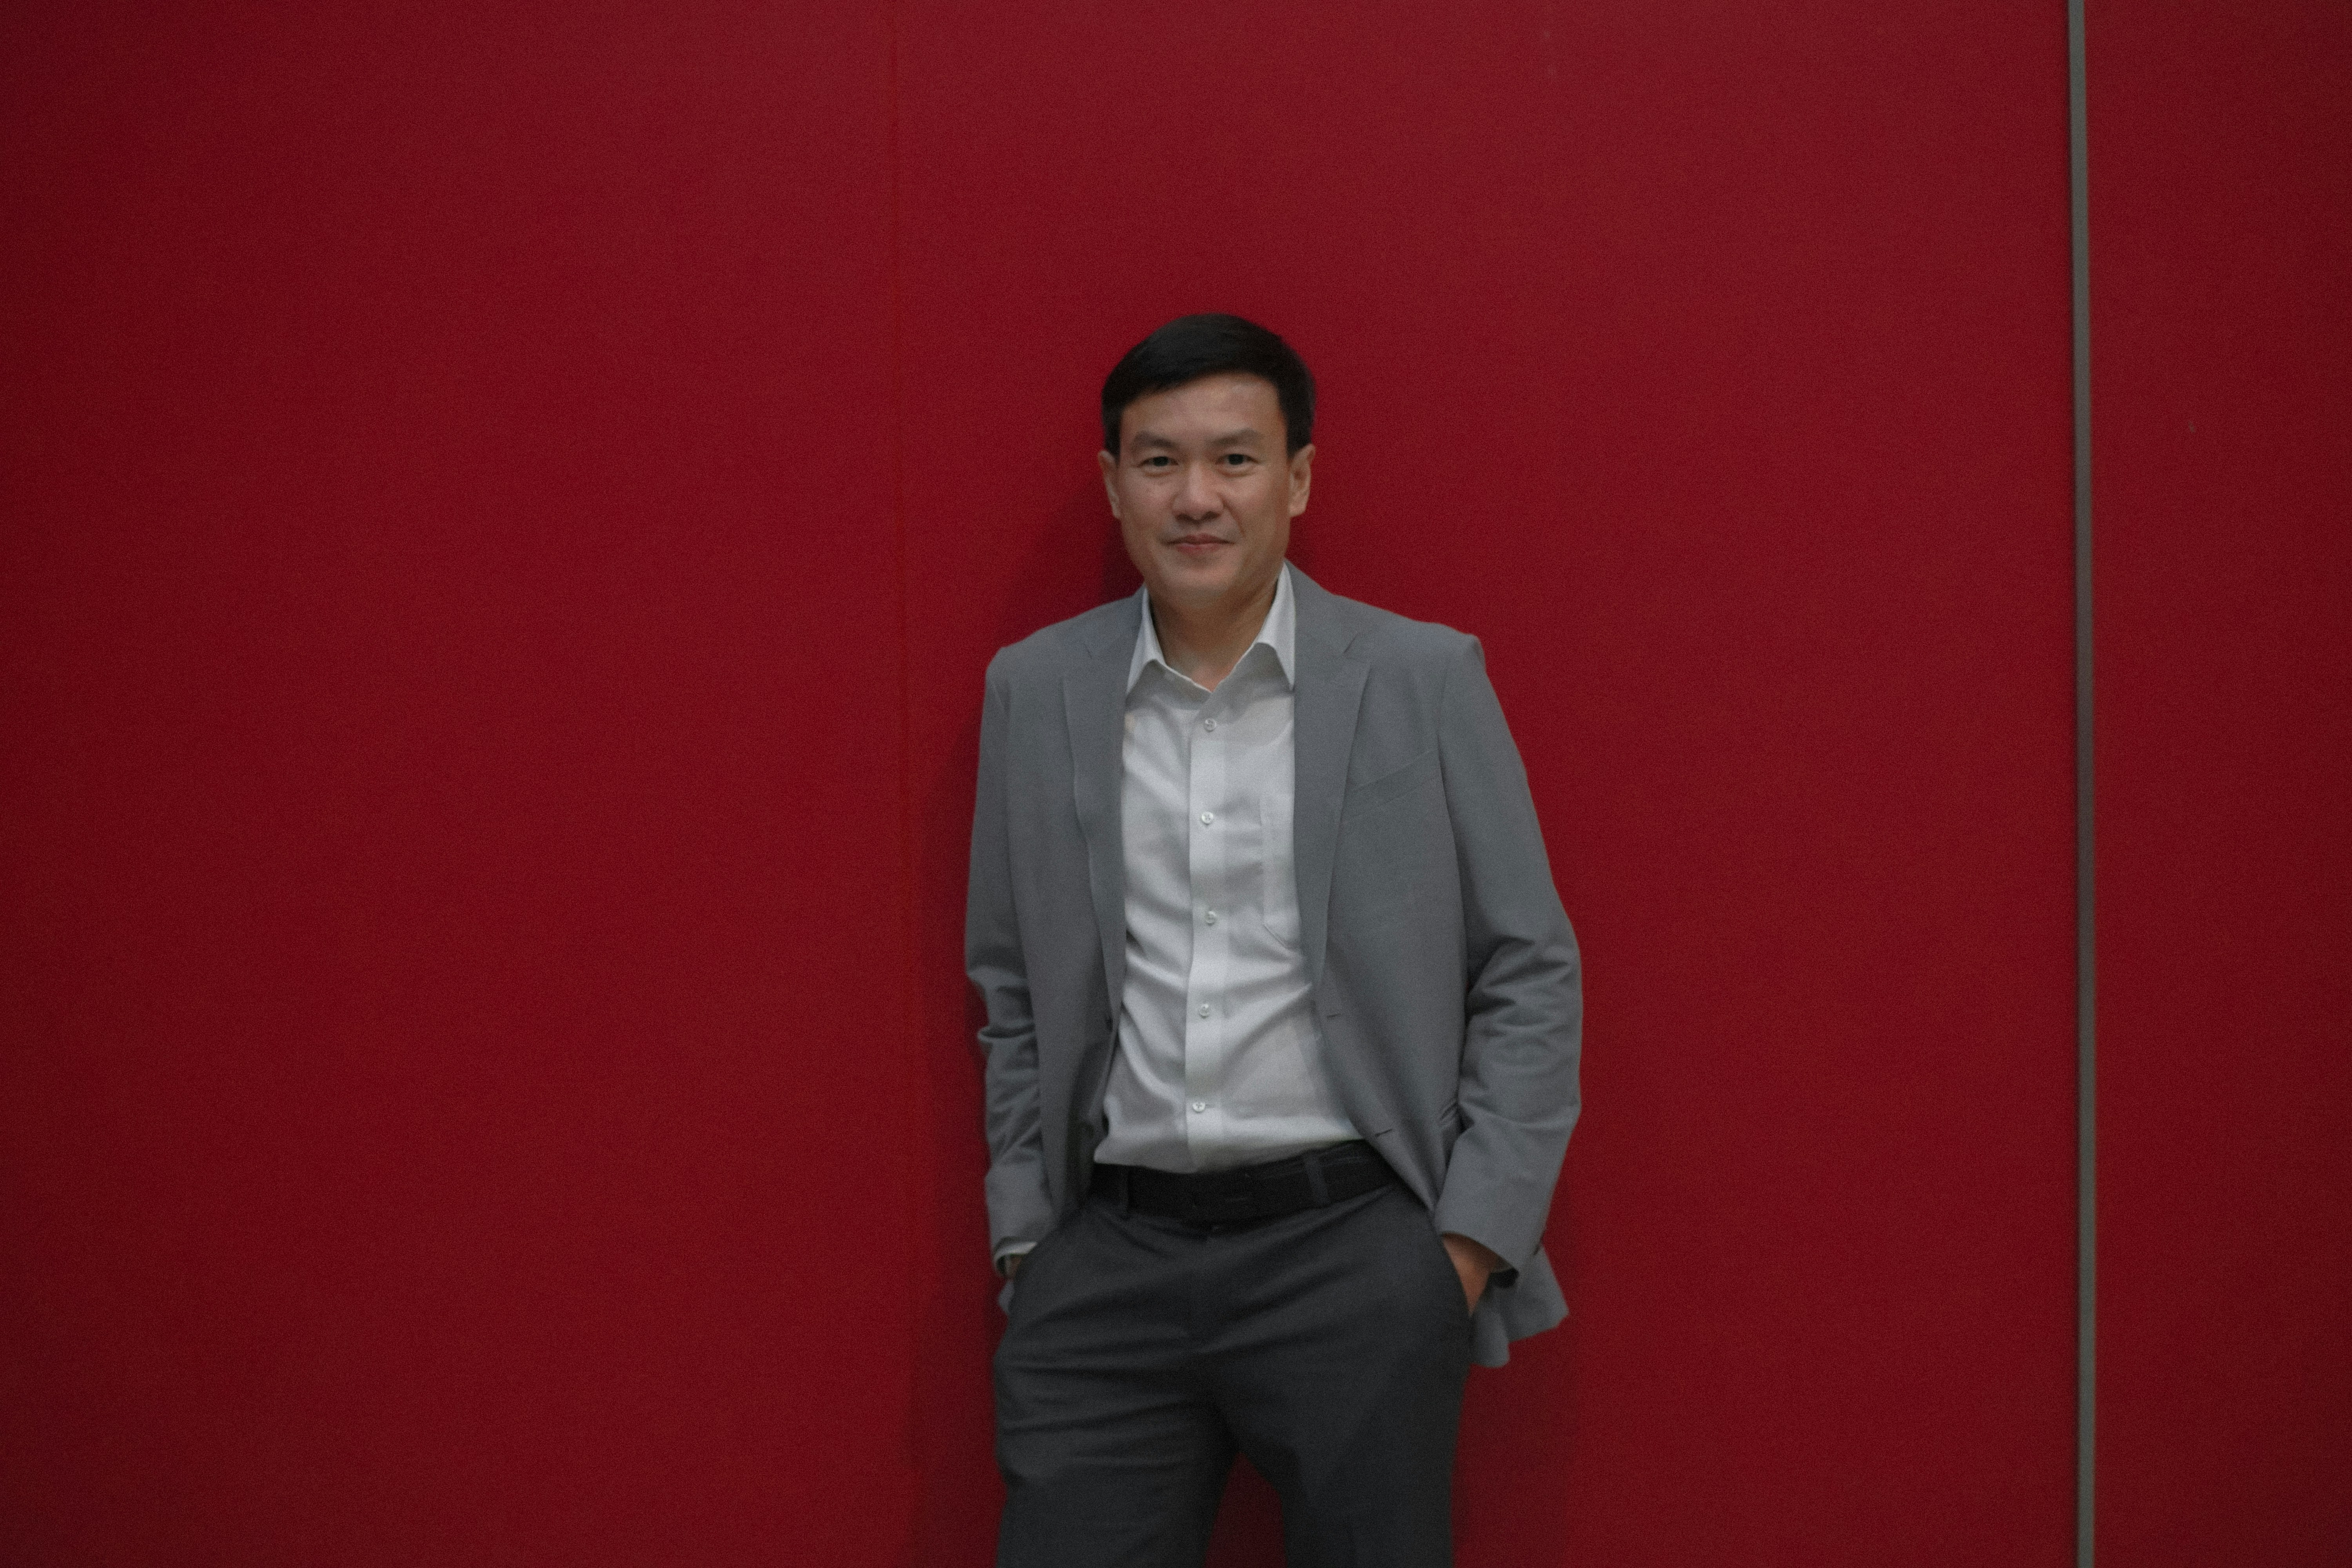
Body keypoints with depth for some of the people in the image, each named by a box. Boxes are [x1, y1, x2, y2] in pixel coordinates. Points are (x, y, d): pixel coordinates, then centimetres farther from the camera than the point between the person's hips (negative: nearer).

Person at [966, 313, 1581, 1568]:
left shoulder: (1426, 680, 0)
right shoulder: (1034, 691, 7)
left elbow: (1531, 979, 2)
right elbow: (1014, 997, 12)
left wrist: (1470, 1246, -4)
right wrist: (1025, 1242, 7)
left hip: (1353, 1243, -2)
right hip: (1109, 1257, 2)